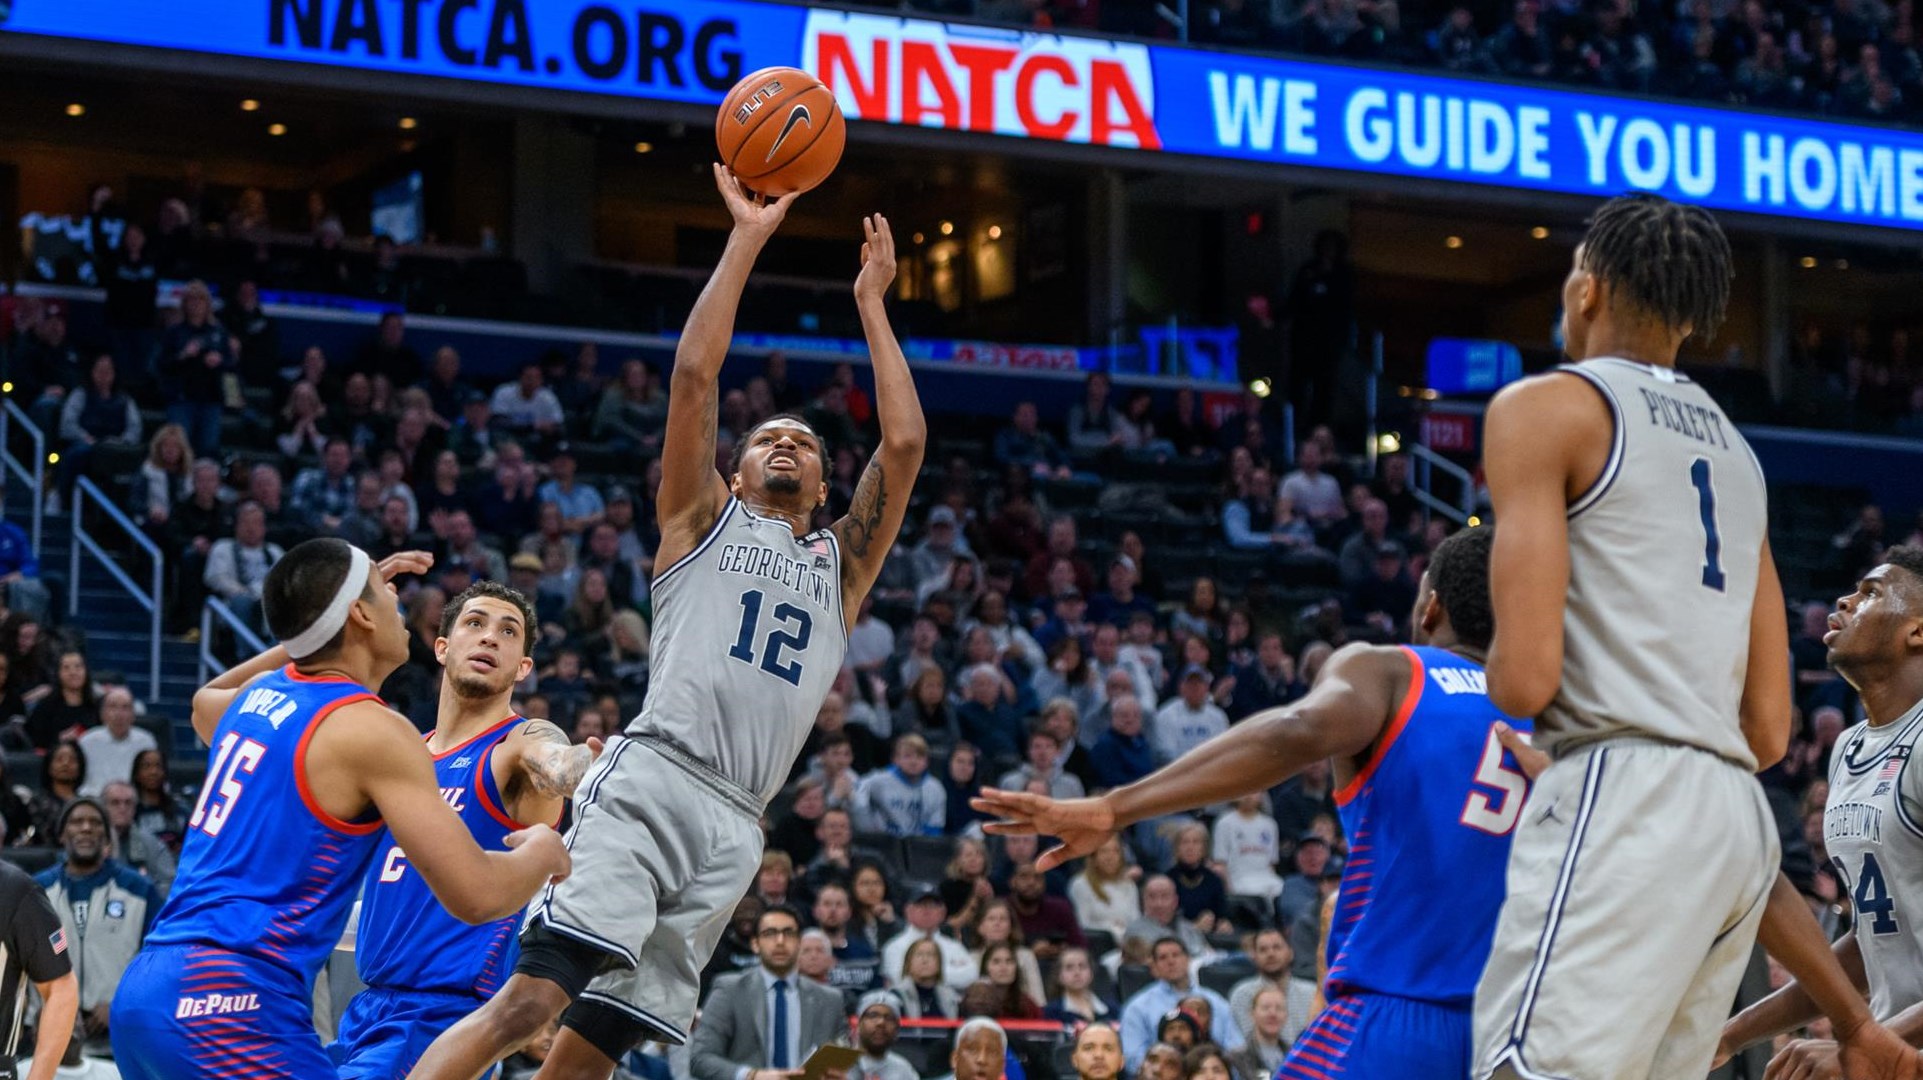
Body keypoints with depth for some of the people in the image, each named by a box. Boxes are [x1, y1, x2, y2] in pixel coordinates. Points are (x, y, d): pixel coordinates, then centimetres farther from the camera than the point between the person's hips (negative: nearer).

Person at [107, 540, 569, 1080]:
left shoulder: (261, 693, 15)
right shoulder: (374, 730, -9)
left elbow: (206, 702, 45)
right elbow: (476, 894, -13)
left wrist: (333, 612, 42)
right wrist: (542, 851, 9)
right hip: (232, 1009, -9)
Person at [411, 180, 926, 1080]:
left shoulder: (840, 564, 27)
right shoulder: (704, 522, 18)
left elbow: (904, 443, 17)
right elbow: (695, 373, 7)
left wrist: (871, 303, 22)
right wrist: (747, 240, 10)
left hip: (736, 826, 4)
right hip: (652, 779, -4)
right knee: (533, 995, -21)